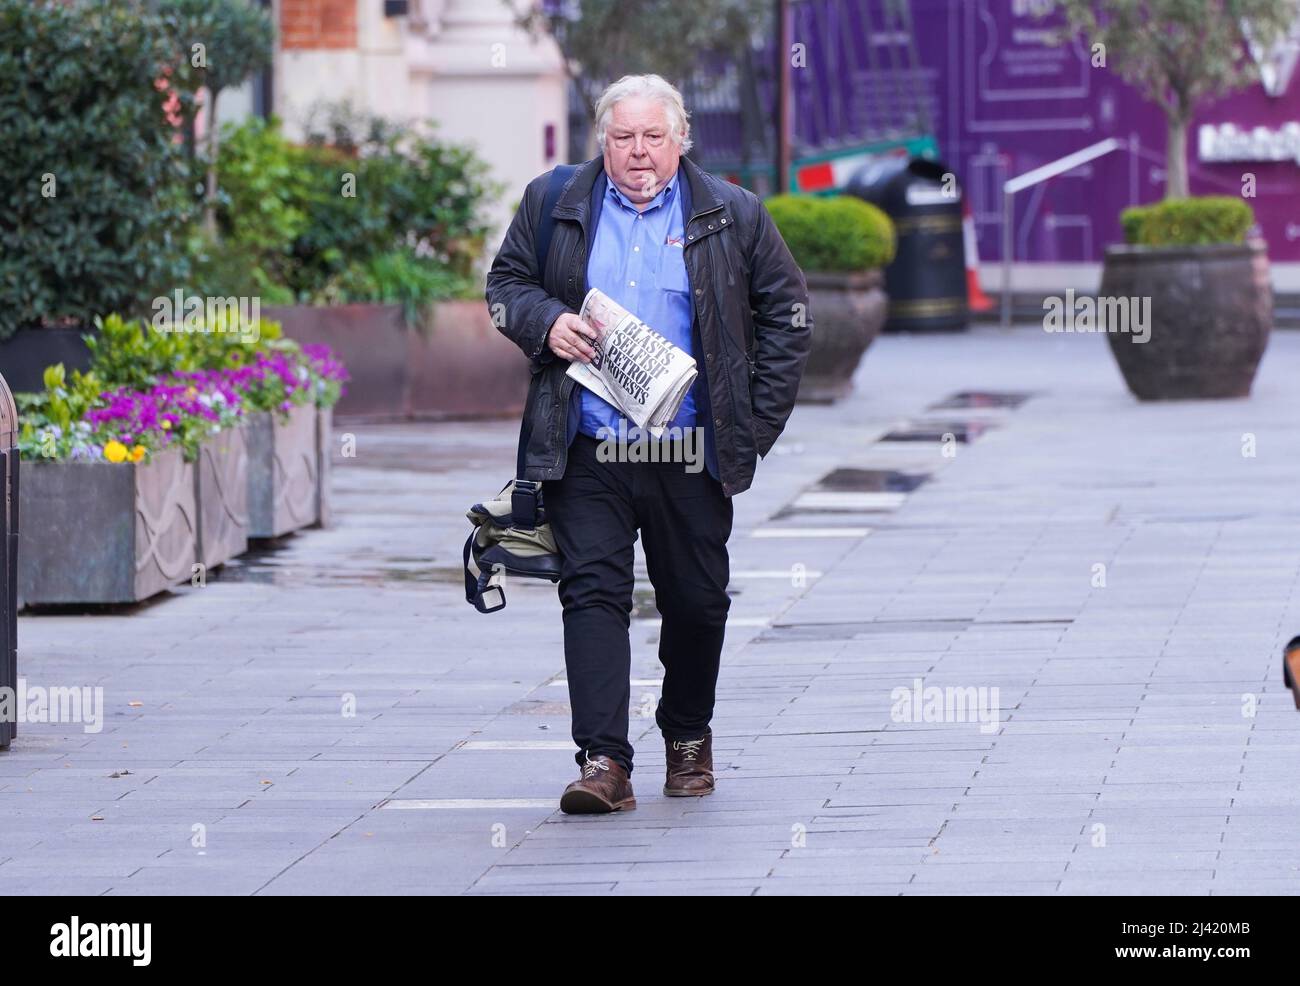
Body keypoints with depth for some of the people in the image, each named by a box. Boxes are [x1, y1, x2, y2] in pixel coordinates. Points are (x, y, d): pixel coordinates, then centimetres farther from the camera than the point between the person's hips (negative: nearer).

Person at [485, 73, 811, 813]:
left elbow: (789, 312, 9)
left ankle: (689, 737, 31)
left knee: (697, 601, 9)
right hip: (587, 452, 0)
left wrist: (760, 420, 3)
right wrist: (545, 323, -7)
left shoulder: (732, 216, 4)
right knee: (593, 592, -9)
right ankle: (604, 761, -12)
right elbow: (506, 282, 16)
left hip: (691, 456, 0)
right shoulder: (552, 204, 7)